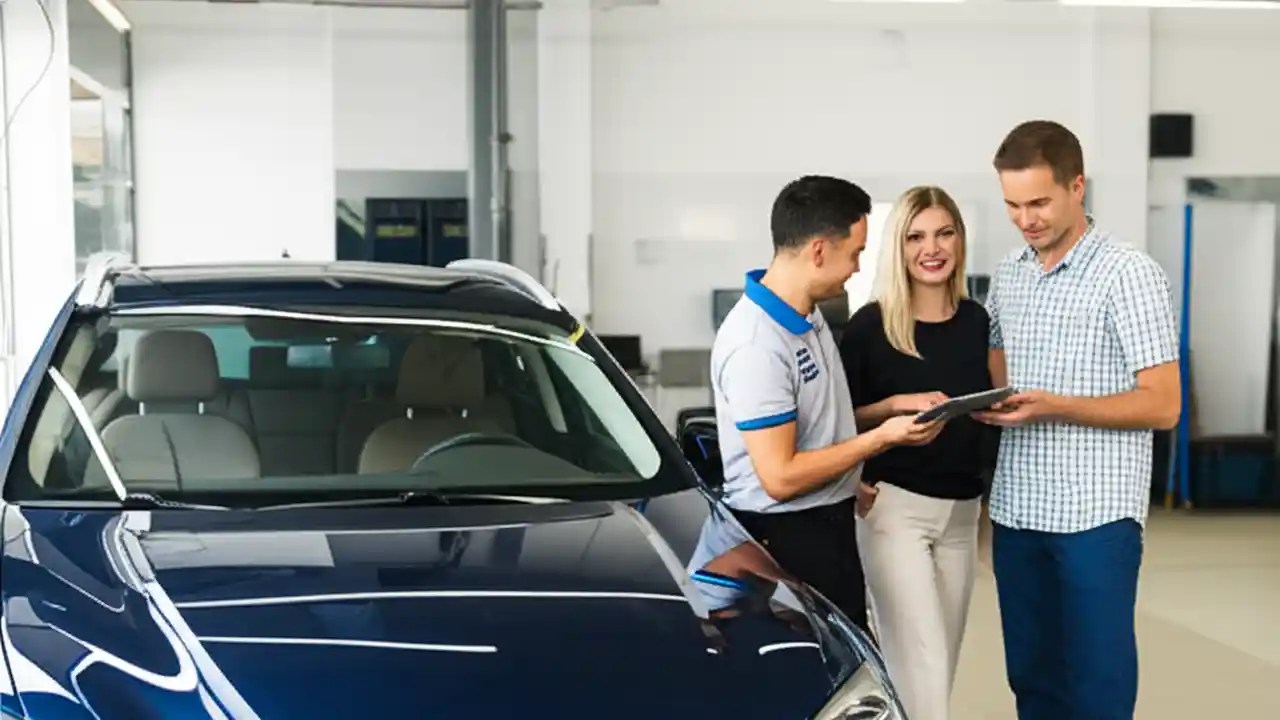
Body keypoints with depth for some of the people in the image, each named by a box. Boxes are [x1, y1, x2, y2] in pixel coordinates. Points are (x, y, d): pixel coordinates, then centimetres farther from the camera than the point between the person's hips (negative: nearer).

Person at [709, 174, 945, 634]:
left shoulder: (808, 314, 5)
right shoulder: (756, 346, -25)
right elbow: (780, 477, -25)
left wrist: (896, 405, 9)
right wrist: (881, 438, -20)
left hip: (828, 524, 10)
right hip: (785, 536, -9)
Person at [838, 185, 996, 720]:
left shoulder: (975, 320, 8)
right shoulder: (871, 323, -7)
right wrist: (897, 405, -18)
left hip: (961, 509, 6)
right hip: (893, 505, -5)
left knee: (942, 661, 9)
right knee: (920, 662, -8)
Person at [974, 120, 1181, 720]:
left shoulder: (1128, 274, -10)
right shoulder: (1008, 274, 10)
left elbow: (1162, 405, -12)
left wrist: (1054, 407, -22)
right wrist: (990, 401, -1)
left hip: (1096, 514, -6)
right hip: (1016, 511, 6)